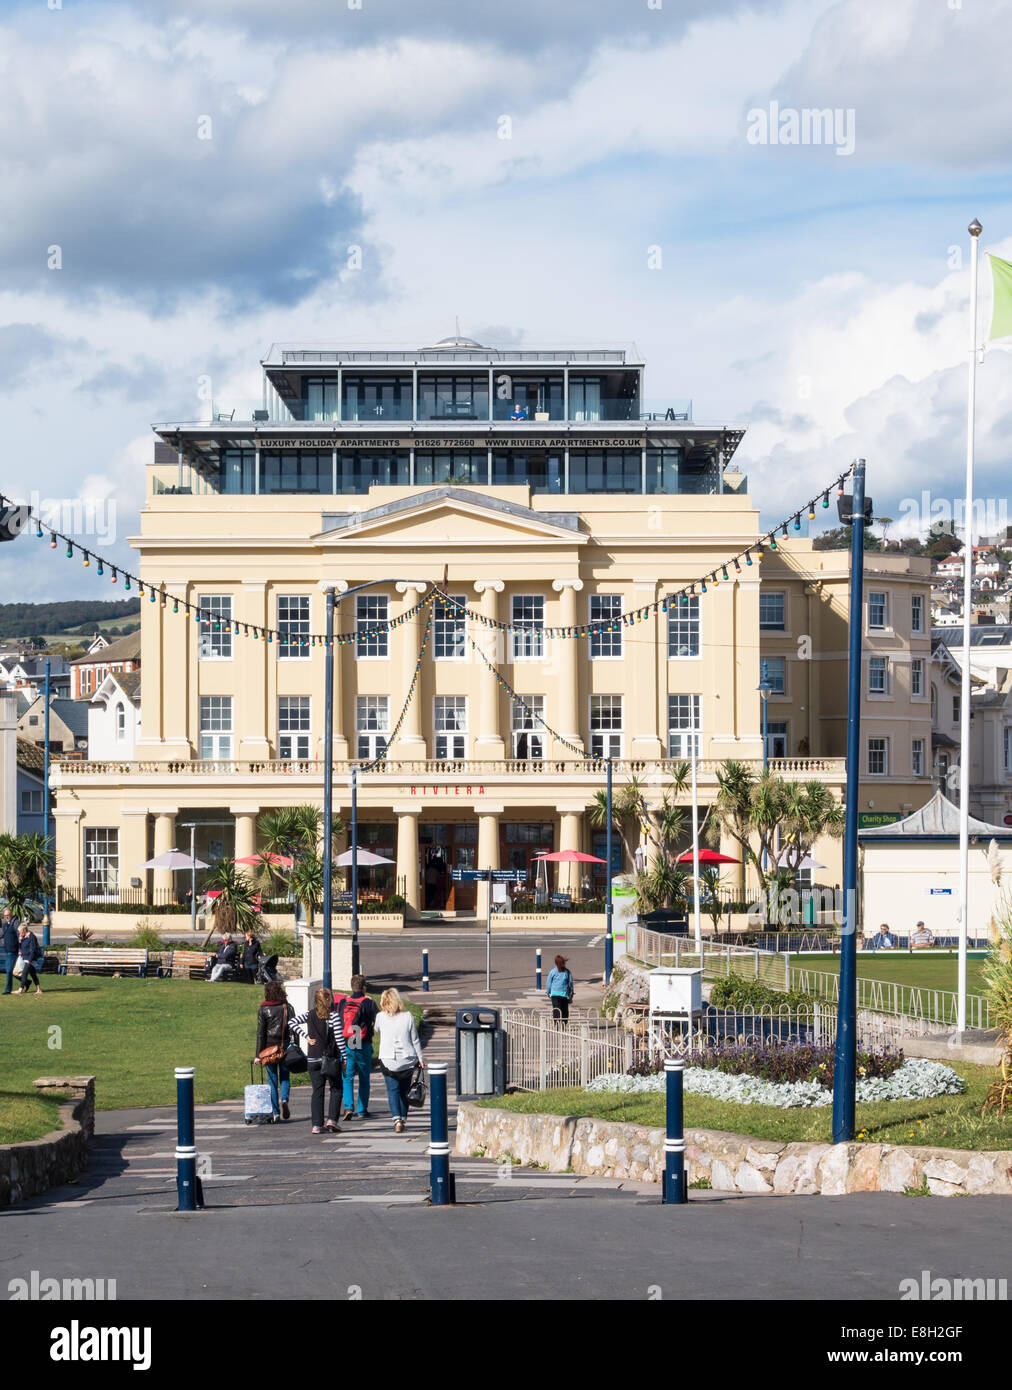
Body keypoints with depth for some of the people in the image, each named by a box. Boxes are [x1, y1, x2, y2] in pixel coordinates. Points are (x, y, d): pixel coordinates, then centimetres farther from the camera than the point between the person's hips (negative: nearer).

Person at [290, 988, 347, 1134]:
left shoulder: (310, 1014, 4)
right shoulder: (334, 1015, -9)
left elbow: (293, 1023, 0)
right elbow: (339, 1037, -12)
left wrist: (306, 1037, 1)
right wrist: (344, 1058, -6)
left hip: (313, 1059, 4)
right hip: (331, 1058, -4)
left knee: (317, 1091, 7)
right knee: (336, 1089, 11)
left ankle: (316, 1125, 2)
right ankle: (332, 1120, -2)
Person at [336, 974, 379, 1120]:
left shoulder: (343, 1002, 3)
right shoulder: (369, 1002, -5)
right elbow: (378, 1023, -2)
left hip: (346, 1044, 1)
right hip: (364, 1046, -1)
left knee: (347, 1078, 4)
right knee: (364, 1079, 11)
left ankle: (348, 1107, -14)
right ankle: (362, 1110, 14)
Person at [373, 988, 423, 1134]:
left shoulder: (381, 1017, -4)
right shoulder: (407, 1016, -1)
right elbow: (415, 1040, 3)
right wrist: (420, 1059, 9)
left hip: (388, 1060, -2)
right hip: (407, 1060, 2)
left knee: (392, 1090, 1)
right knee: (404, 1091, 14)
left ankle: (397, 1119, -17)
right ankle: (402, 1120, 16)